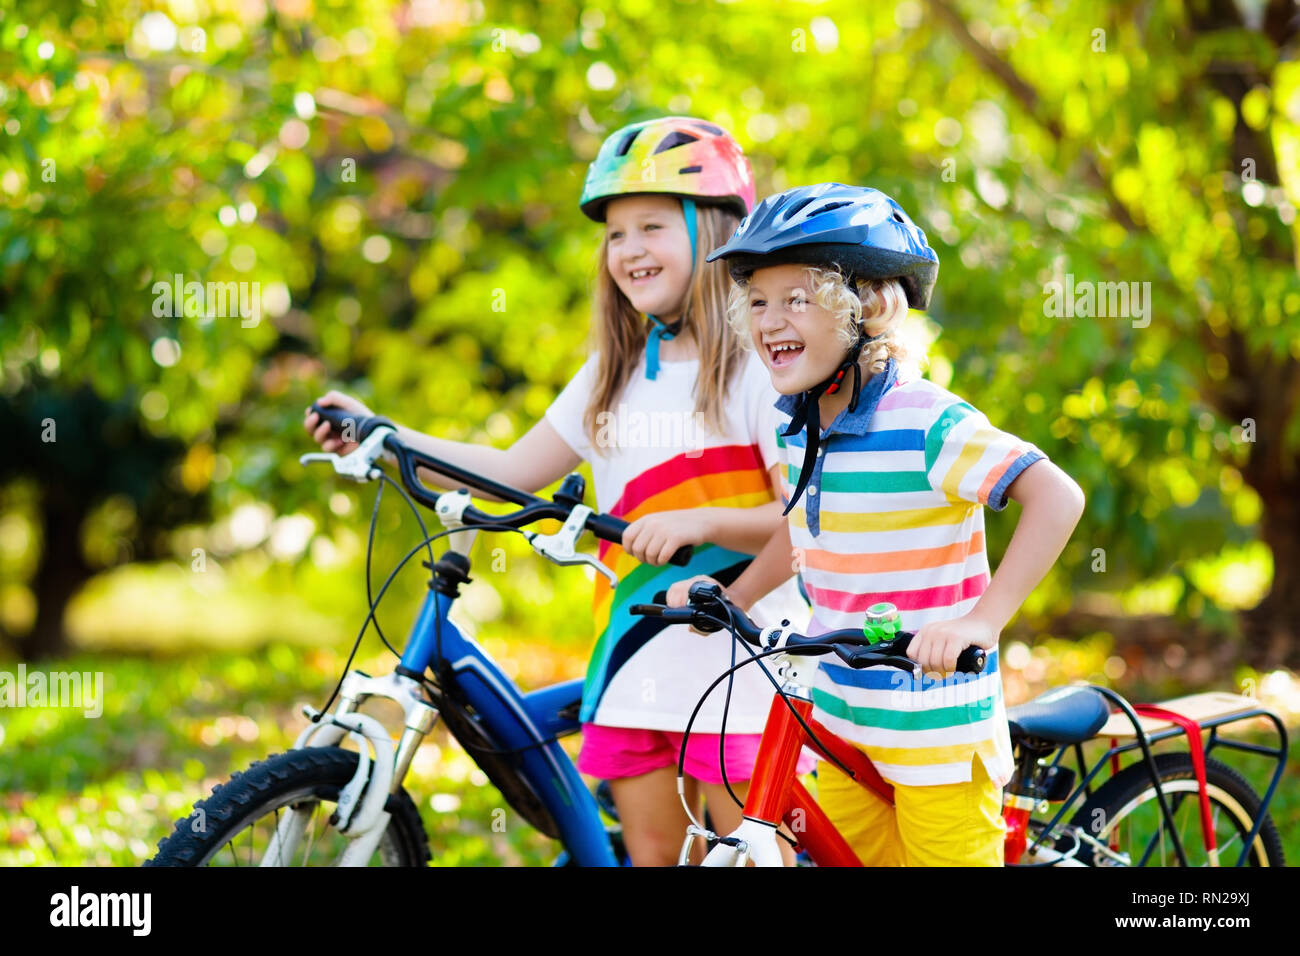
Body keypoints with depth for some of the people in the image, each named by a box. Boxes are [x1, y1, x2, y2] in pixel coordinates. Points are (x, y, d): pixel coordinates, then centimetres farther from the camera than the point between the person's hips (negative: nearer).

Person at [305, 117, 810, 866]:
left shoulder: (761, 367, -7)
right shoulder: (613, 375, 14)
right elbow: (512, 472, 13)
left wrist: (700, 521, -25)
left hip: (738, 664, -6)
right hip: (635, 660, 6)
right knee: (652, 853, 8)